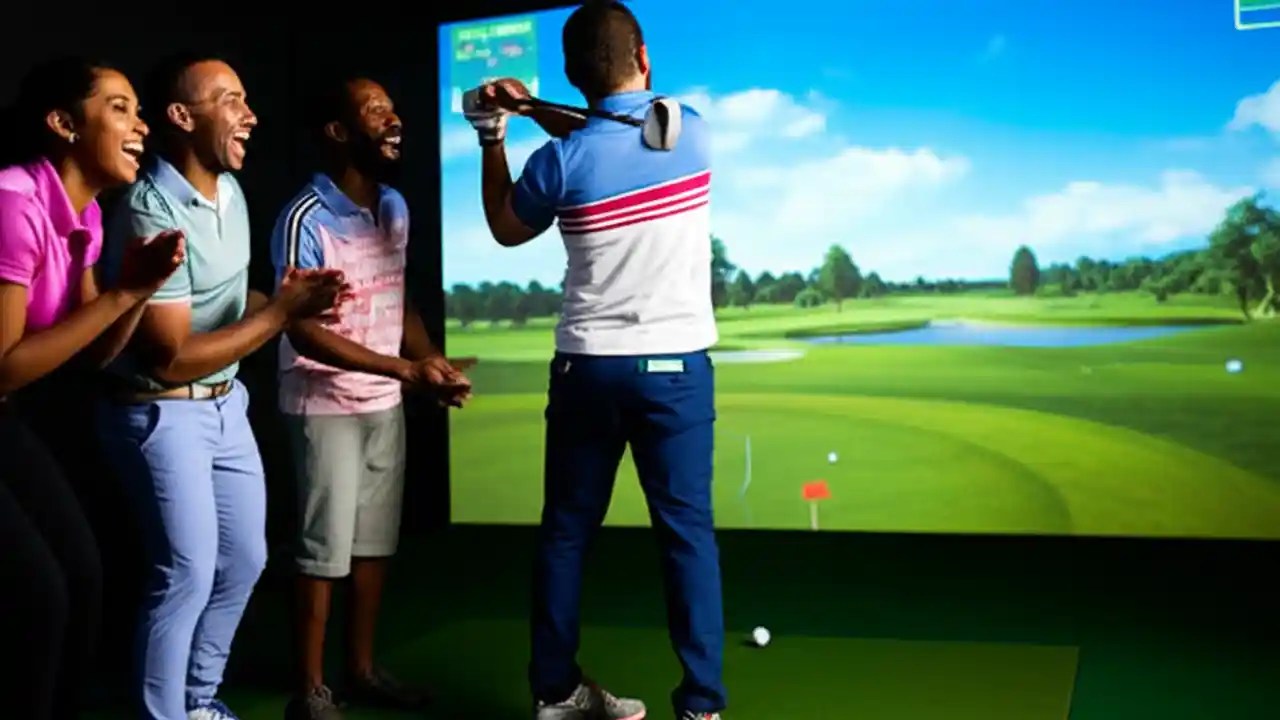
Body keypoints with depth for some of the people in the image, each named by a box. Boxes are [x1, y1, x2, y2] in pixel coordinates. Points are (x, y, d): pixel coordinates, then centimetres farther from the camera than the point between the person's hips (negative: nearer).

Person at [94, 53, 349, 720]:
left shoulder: (229, 190, 4)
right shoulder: (151, 213, -23)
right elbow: (171, 359, -24)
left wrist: (287, 297, -7)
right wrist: (283, 311, -23)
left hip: (226, 403, 9)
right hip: (161, 414, -9)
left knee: (244, 558, 16)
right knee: (187, 573, -5)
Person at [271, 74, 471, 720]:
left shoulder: (395, 207, 5)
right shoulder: (305, 221, -18)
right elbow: (305, 334, -20)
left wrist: (435, 364, -5)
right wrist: (407, 369, -23)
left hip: (385, 404, 7)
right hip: (326, 408, -7)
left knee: (376, 542, 12)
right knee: (325, 550, 0)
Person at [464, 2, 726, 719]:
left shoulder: (561, 161, -7)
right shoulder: (693, 130, -2)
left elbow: (506, 228, 13)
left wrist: (493, 137, 19)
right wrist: (535, 109, 15)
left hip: (587, 367, 0)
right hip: (676, 366, 0)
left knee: (567, 528, 12)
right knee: (688, 530, 2)